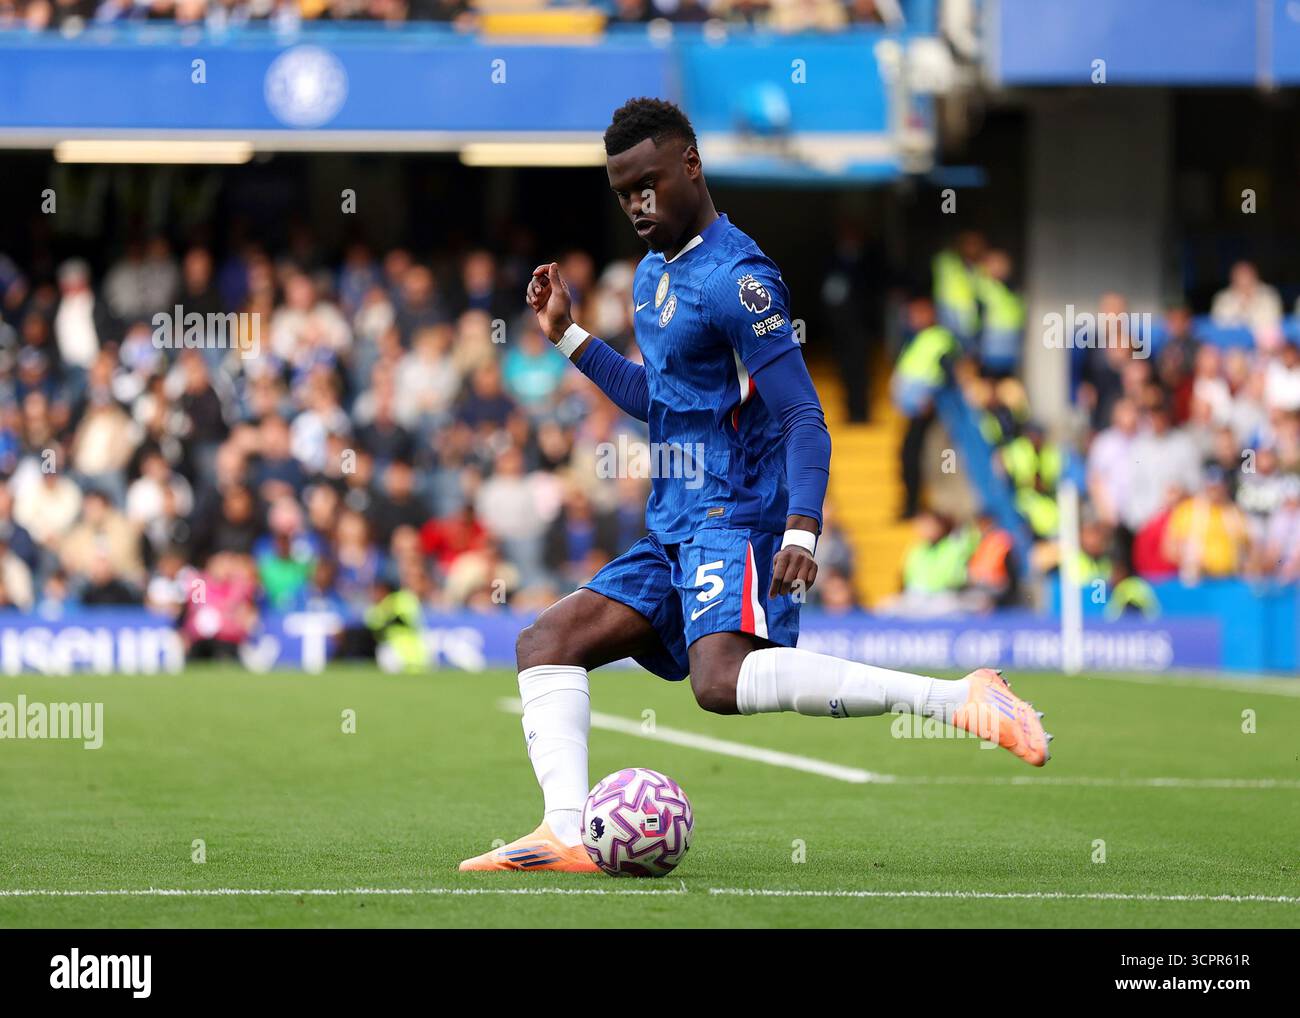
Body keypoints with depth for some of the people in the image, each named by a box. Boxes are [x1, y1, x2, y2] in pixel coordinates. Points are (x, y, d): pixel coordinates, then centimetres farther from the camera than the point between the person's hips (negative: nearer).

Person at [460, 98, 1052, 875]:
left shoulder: (735, 276, -12)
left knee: (722, 678, -33)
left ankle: (959, 700, -37)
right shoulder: (653, 275, 18)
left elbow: (803, 417, -17)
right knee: (547, 641, 3)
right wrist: (569, 336, 27)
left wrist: (802, 529, -30)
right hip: (674, 530, 10)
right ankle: (568, 834, -10)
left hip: (734, 519, -10)